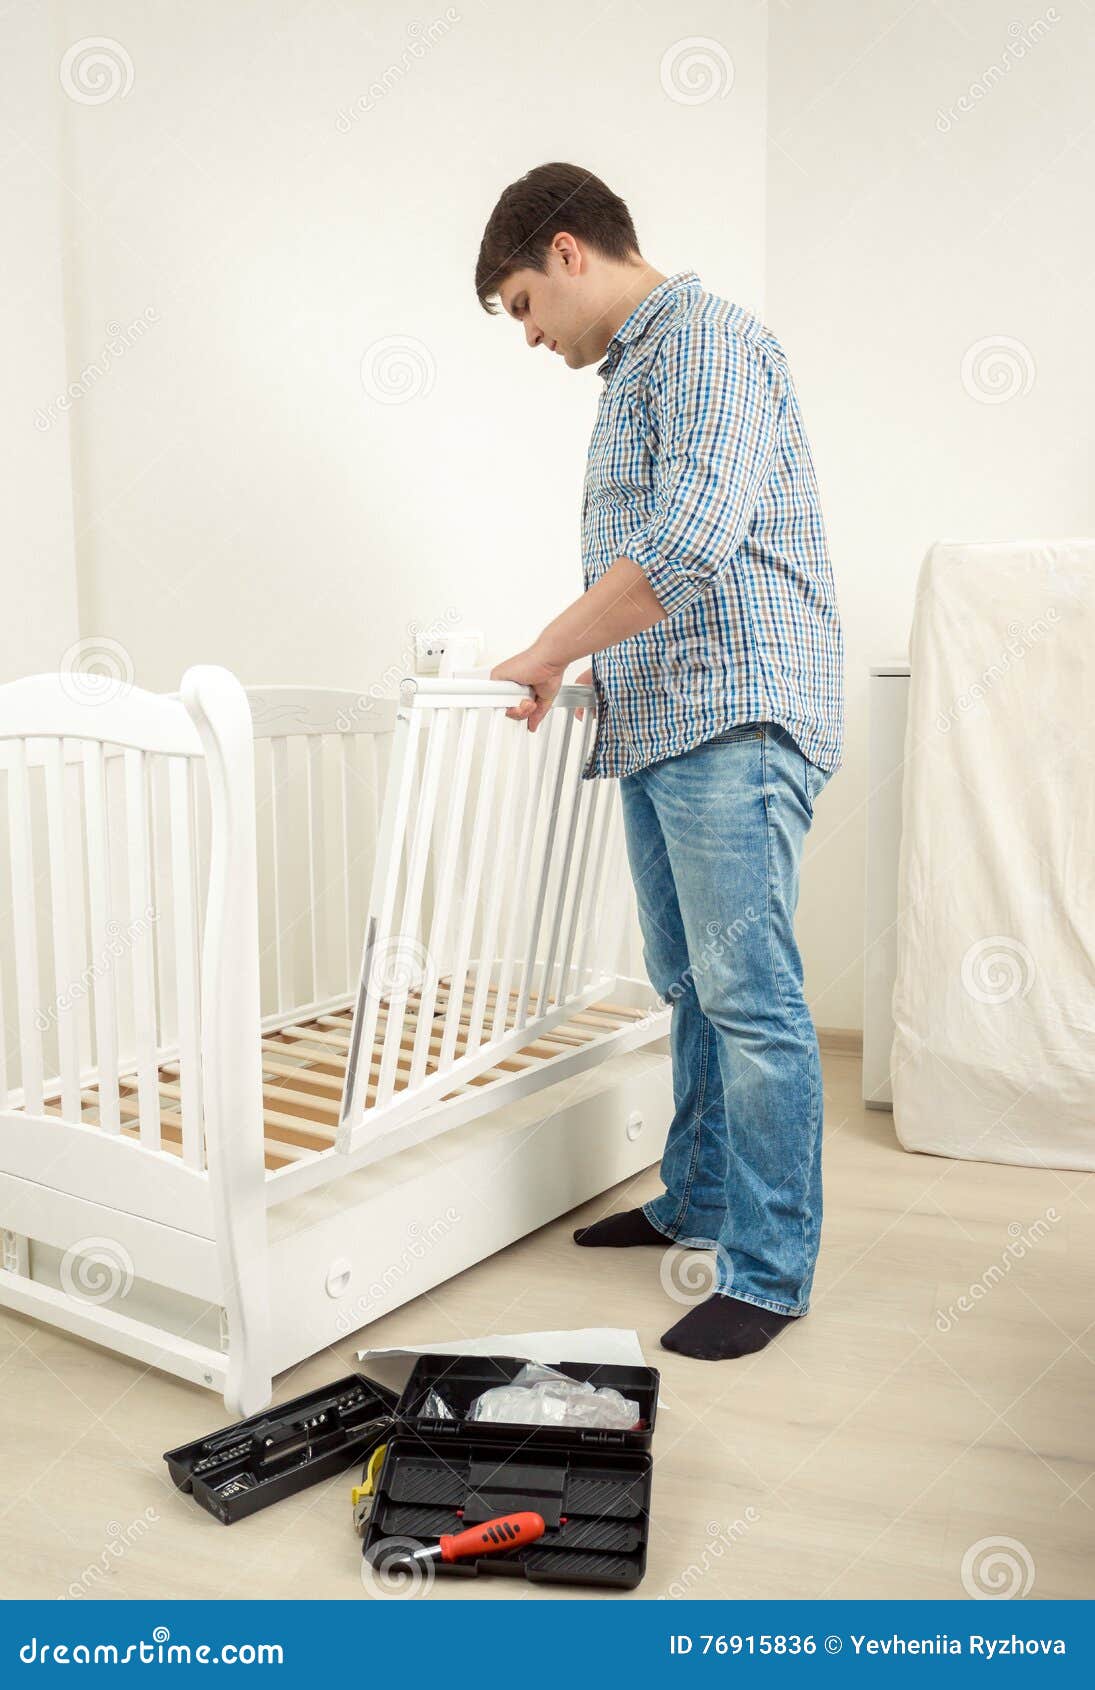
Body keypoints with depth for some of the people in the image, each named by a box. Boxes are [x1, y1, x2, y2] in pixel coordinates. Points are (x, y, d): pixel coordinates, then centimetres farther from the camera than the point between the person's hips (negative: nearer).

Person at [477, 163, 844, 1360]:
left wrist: (546, 654, -13)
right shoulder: (635, 370, 23)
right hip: (658, 726, 10)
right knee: (690, 984, 15)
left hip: (733, 722, -10)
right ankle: (700, 1198, 29)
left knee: (749, 994, -7)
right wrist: (585, 670, 18)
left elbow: (687, 544, -22)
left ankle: (769, 1269, 3)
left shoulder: (704, 339, -7)